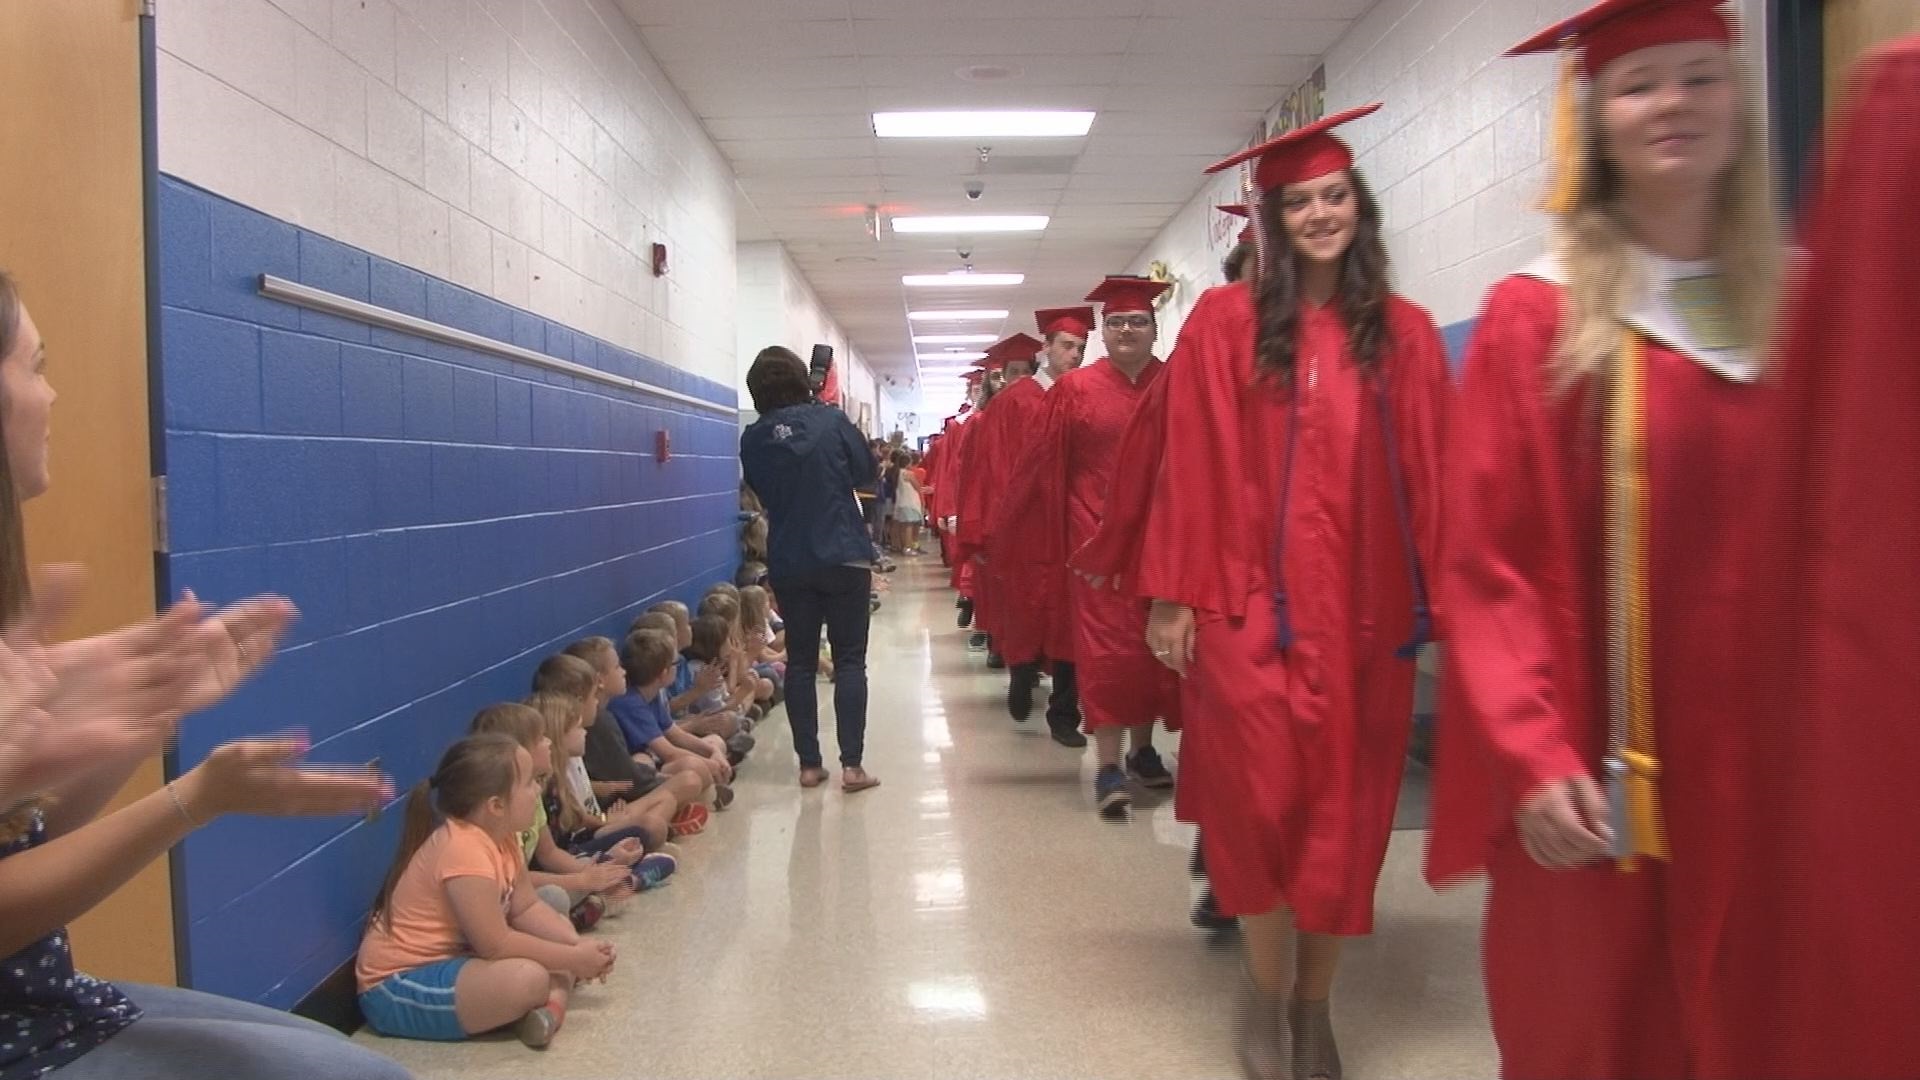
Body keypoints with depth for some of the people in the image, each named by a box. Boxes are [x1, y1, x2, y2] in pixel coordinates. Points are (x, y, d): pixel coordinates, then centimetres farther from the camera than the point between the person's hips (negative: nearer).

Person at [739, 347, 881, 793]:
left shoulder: (752, 438, -1)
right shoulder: (831, 420, -7)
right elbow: (866, 472, 4)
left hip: (788, 564, 2)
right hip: (844, 557, -2)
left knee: (800, 662, 11)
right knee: (849, 661, 3)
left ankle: (809, 764, 11)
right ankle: (852, 765, -1)